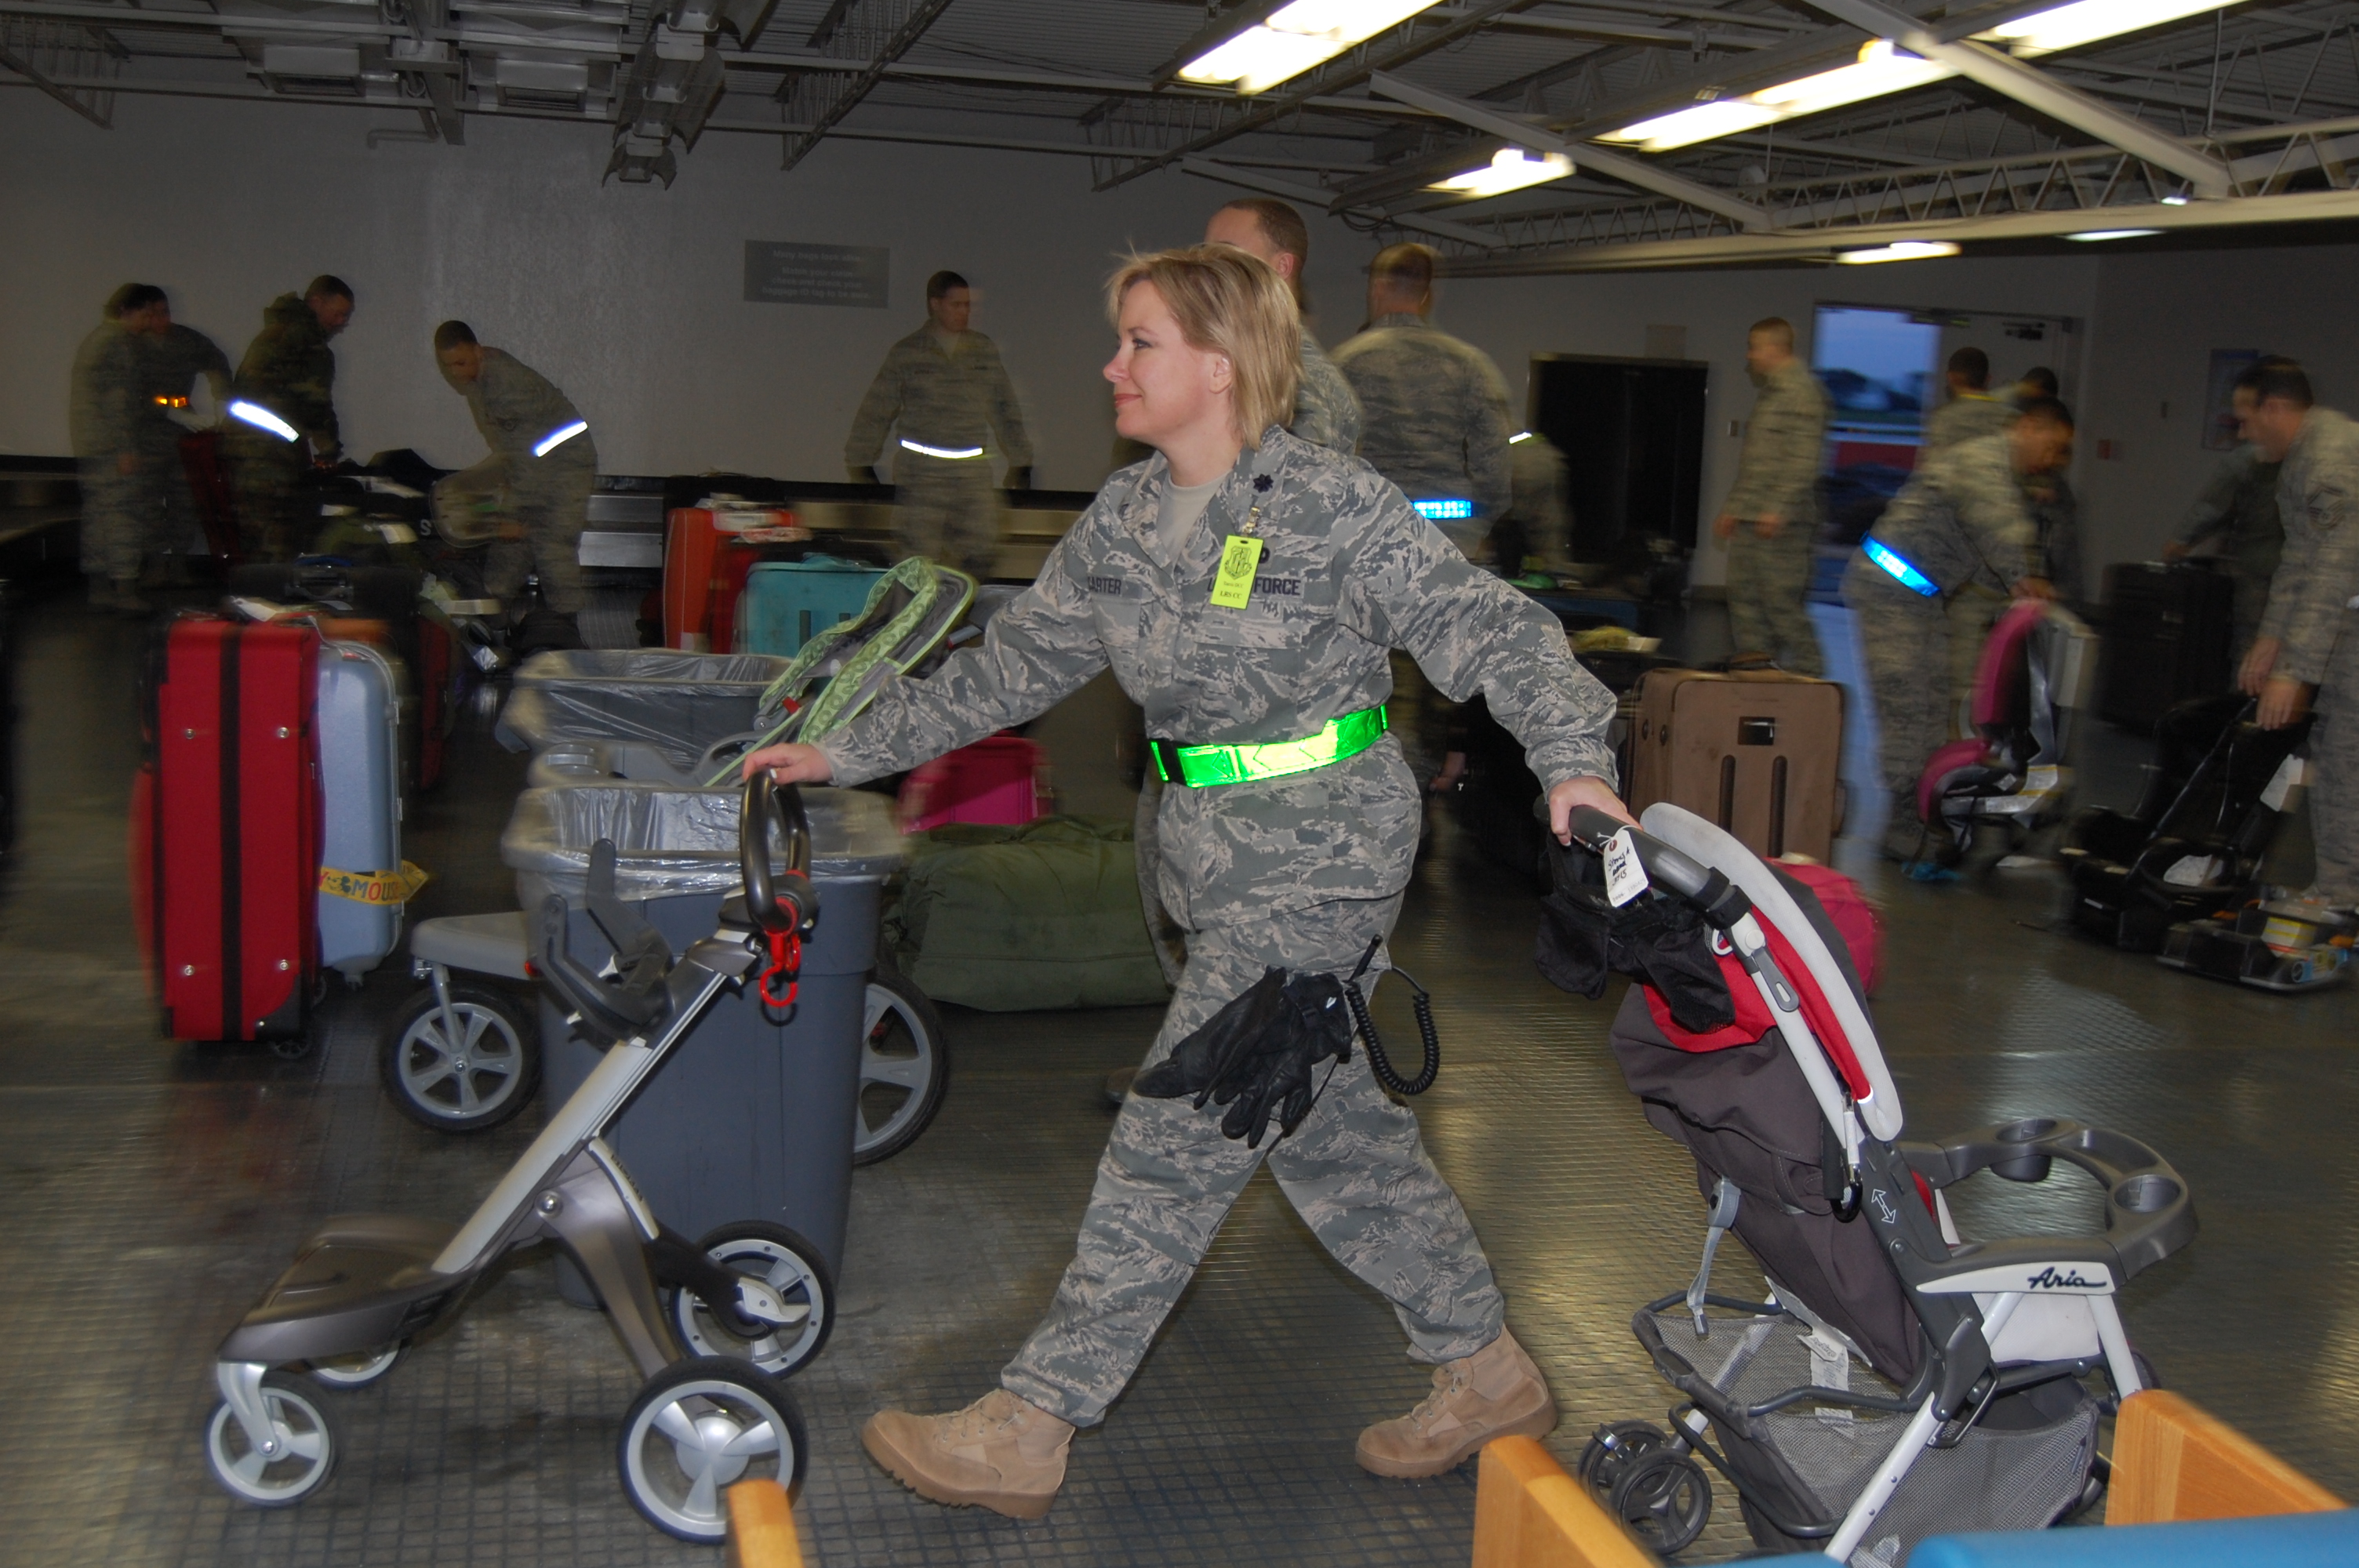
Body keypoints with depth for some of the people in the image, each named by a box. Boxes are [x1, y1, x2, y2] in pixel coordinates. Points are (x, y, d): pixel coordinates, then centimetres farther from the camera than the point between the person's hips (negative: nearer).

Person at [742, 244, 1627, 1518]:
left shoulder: (1336, 507, -13)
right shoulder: (1121, 522, 7)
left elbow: (1488, 628, -13)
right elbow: (1015, 665, 12)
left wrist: (1572, 759, -26)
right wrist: (848, 751, 11)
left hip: (1323, 854, -8)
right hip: (1217, 856, 8)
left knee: (1176, 1137, -5)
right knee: (1328, 1123, 13)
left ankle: (1031, 1425, 4)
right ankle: (1487, 1372, 29)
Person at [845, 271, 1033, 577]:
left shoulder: (985, 351, 11)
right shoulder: (905, 353, 1)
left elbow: (1005, 408, 17)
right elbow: (875, 412, 4)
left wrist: (1020, 462, 16)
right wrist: (861, 464, 3)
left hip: (973, 470, 3)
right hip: (920, 470, -3)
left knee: (981, 555, -4)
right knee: (920, 557, -5)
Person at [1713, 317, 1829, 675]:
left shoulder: (1801, 391, -10)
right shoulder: (1770, 392, 20)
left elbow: (1804, 458, -19)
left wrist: (1779, 509, -24)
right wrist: (1733, 508, 24)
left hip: (1782, 521, -10)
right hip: (1751, 518, 10)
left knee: (1781, 598, -9)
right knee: (1743, 590, 7)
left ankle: (1806, 669, -2)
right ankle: (1755, 655, 11)